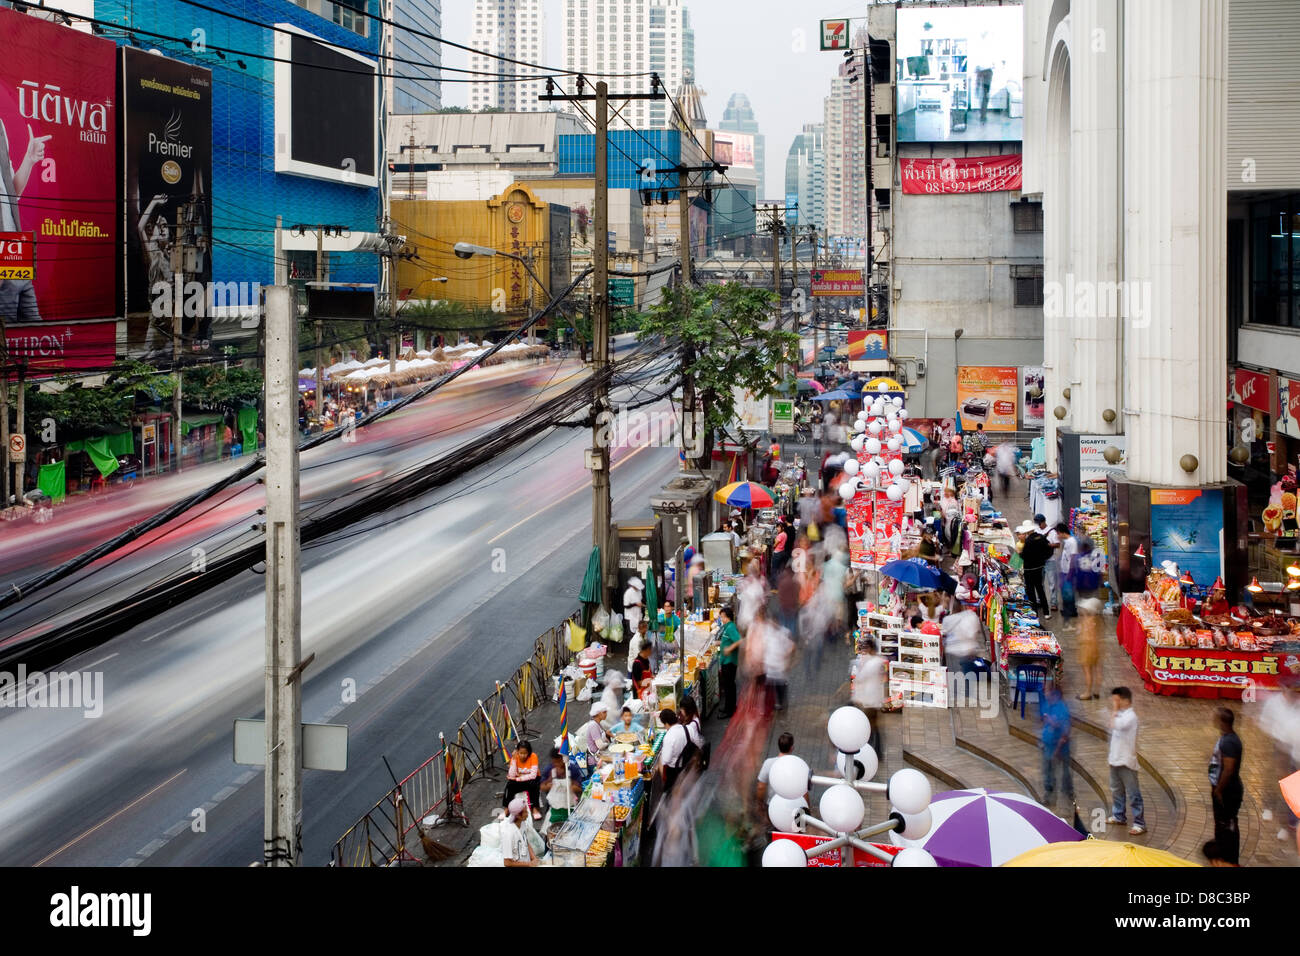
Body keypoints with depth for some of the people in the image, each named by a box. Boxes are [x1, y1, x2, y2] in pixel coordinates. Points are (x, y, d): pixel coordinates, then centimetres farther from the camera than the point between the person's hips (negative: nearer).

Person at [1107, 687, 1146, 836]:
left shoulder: (1130, 716, -20)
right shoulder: (1120, 715, 9)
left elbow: (1114, 725, -34)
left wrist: (1115, 710, -22)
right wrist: (1111, 753, 20)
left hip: (1126, 761, -9)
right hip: (1115, 760, 9)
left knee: (1133, 793, -4)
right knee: (1116, 790, 21)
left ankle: (1139, 823, -1)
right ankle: (1118, 816, 35)